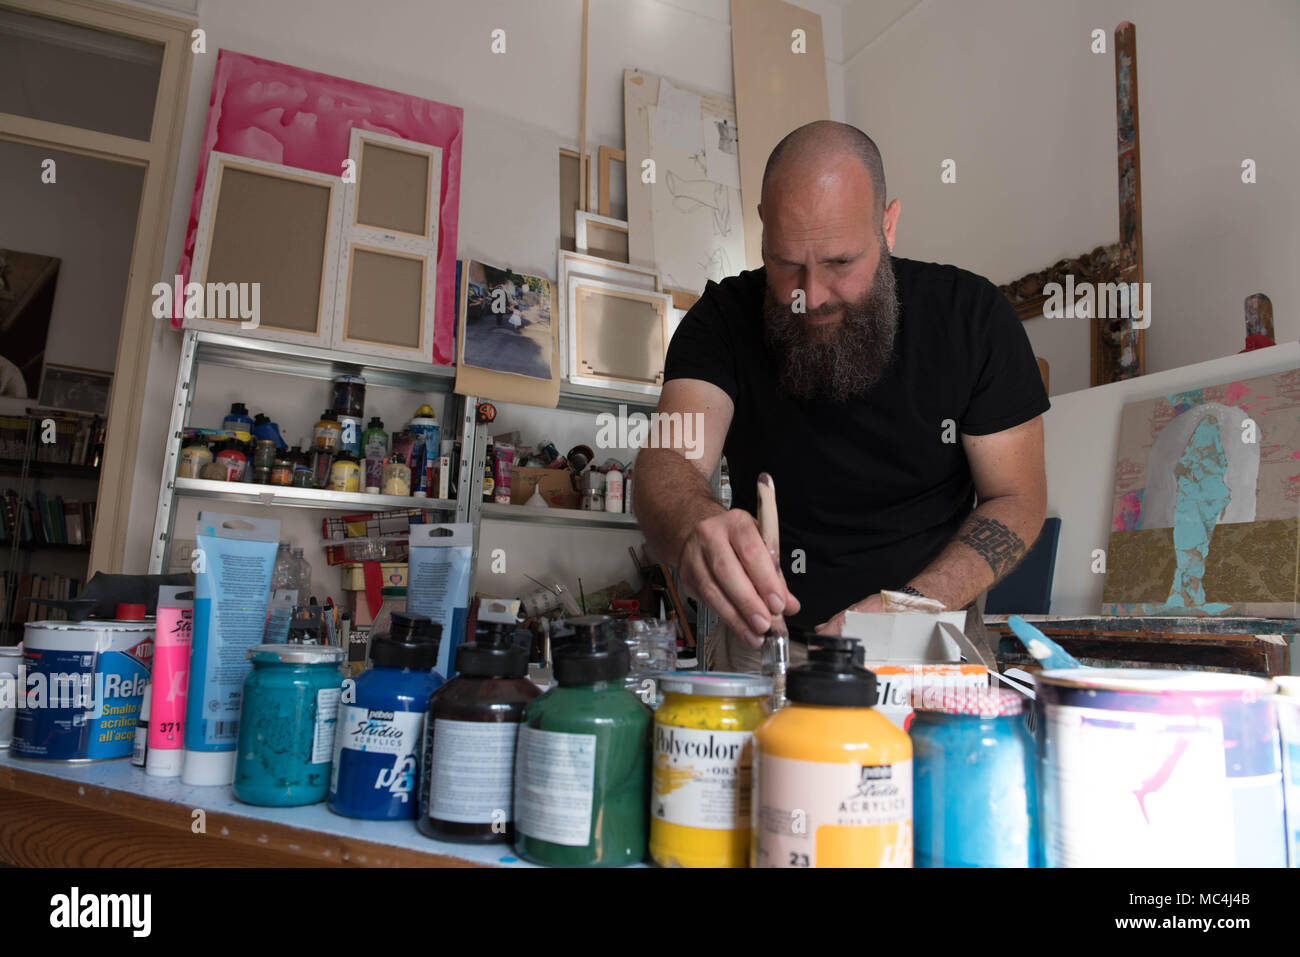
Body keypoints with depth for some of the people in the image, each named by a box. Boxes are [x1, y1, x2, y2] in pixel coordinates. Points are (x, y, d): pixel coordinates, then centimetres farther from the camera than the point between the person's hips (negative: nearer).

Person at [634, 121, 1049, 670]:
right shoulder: (725, 319, -5)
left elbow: (1017, 498, 0)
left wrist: (909, 608, -16)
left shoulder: (970, 314, -3)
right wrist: (696, 527, -45)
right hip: (766, 642, -2)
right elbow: (670, 460, -20)